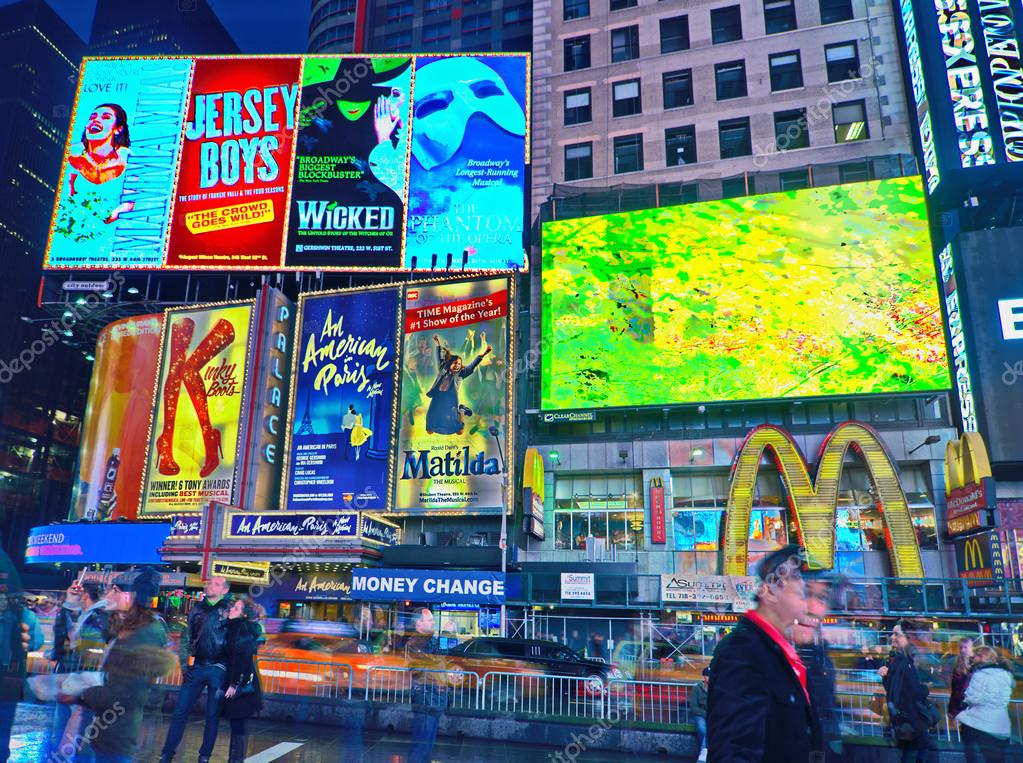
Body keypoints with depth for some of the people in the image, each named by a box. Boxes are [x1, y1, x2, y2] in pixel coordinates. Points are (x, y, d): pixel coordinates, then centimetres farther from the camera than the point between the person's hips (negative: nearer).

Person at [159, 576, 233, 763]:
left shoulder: (230, 608, -1)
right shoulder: (197, 609, 10)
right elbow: (186, 638, 14)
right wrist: (184, 664, 6)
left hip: (218, 669, -3)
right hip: (196, 667, 3)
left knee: (213, 715, 4)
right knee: (180, 711, 4)